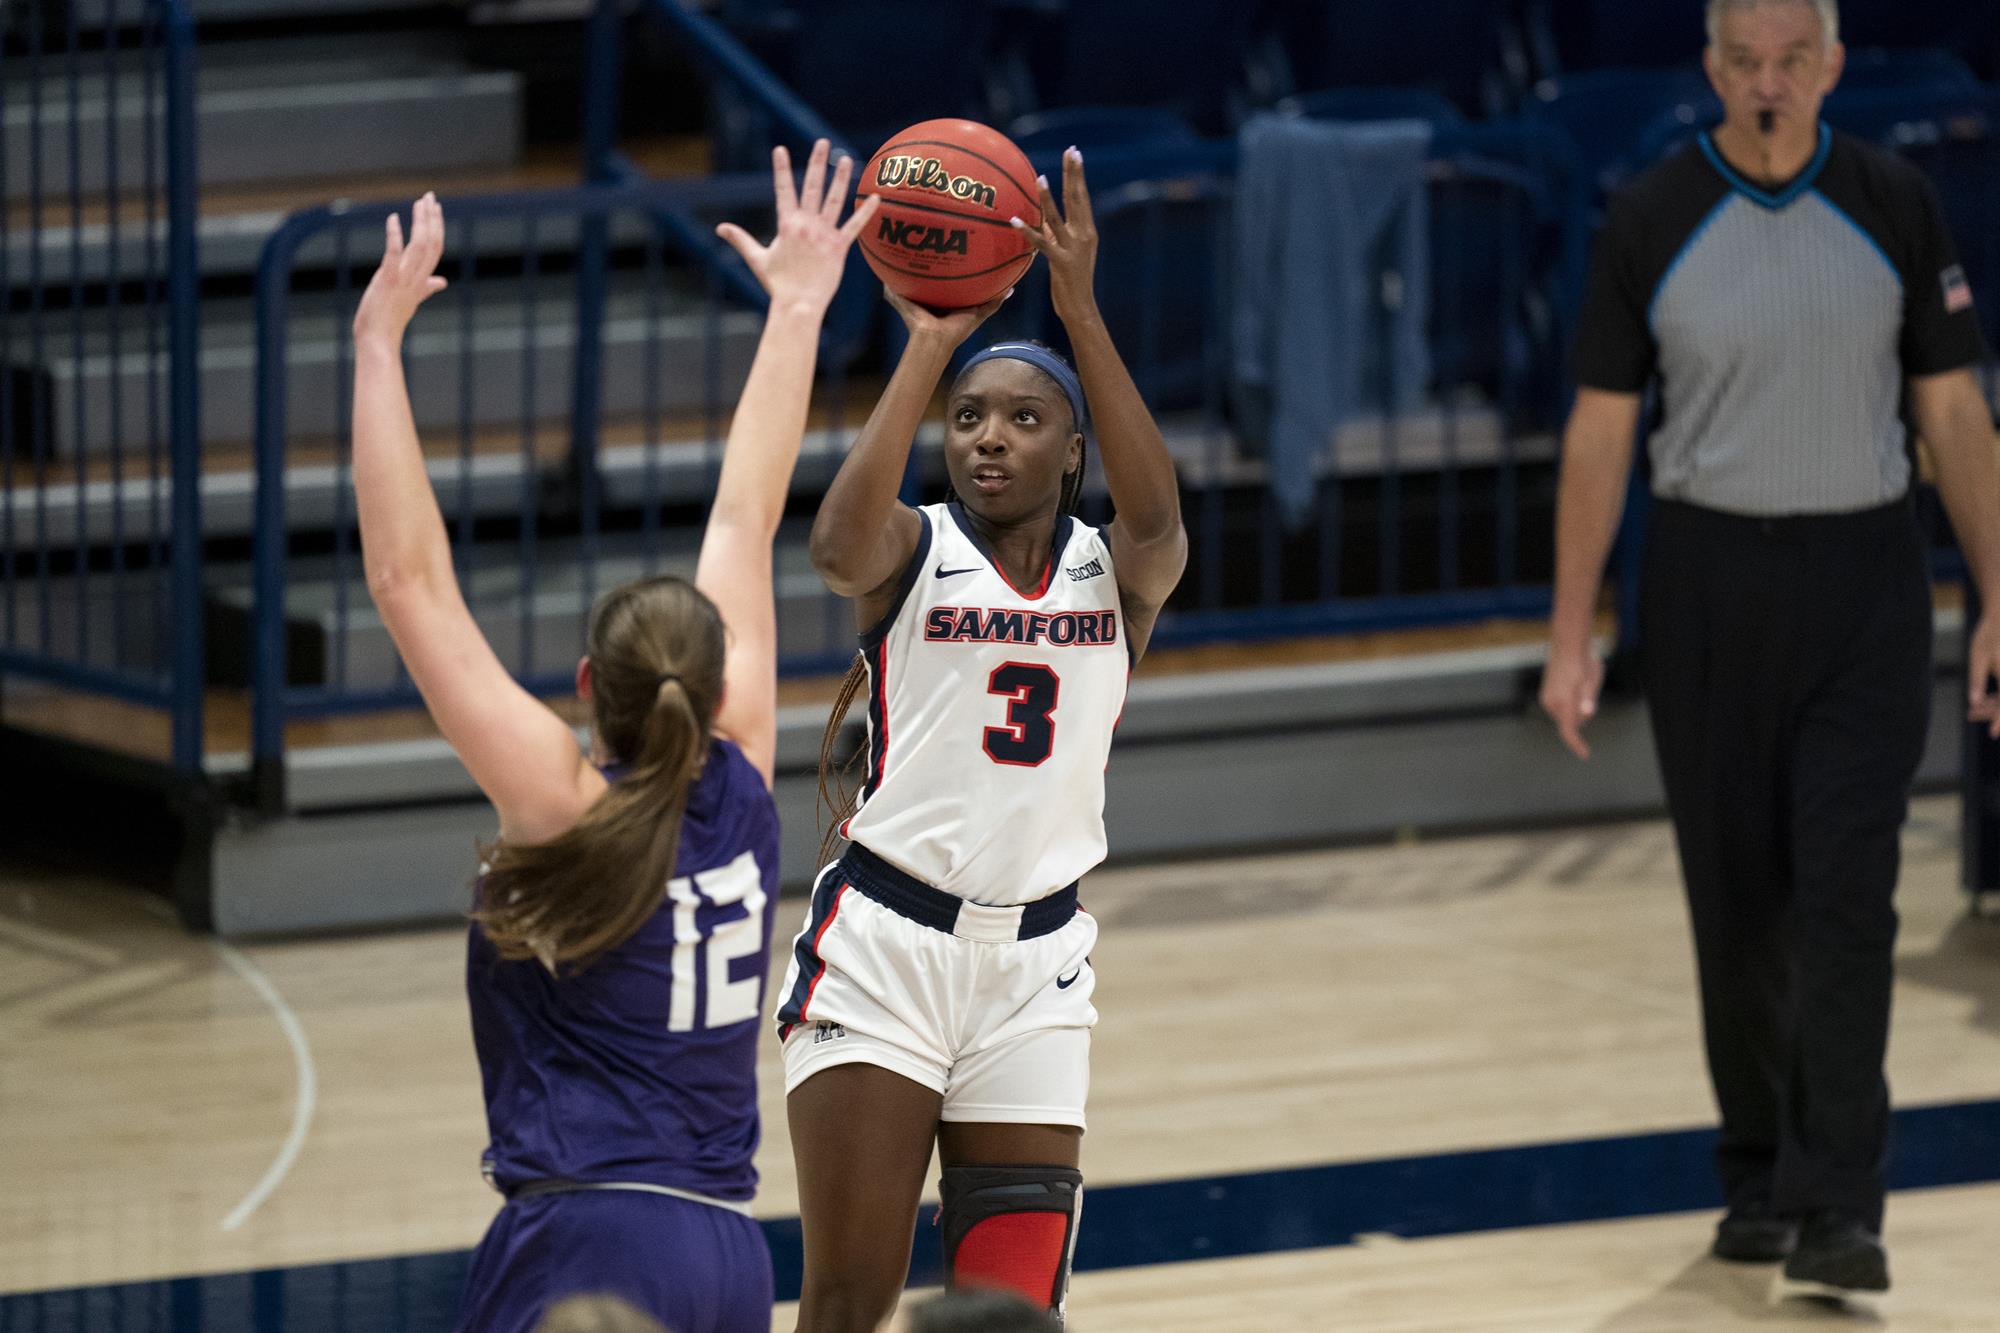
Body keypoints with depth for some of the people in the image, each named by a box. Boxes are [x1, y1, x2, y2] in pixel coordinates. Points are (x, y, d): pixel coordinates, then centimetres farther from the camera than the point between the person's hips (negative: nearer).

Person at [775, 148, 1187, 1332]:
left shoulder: (1114, 576, 5)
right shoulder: (913, 554, 0)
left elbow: (1158, 521, -19)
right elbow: (840, 544, -24)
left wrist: (1079, 307, -25)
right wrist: (931, 342, -25)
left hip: (1034, 964, 2)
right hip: (885, 944, -2)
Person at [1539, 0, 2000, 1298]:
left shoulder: (1894, 206, -1)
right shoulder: (1654, 221, -3)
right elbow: (1602, 429, 1)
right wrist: (1573, 634, -2)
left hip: (1865, 575, -1)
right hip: (1711, 579, 1)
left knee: (1845, 898, -10)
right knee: (1738, 902, 8)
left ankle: (1839, 1207, -11)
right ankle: (1759, 1175, 23)